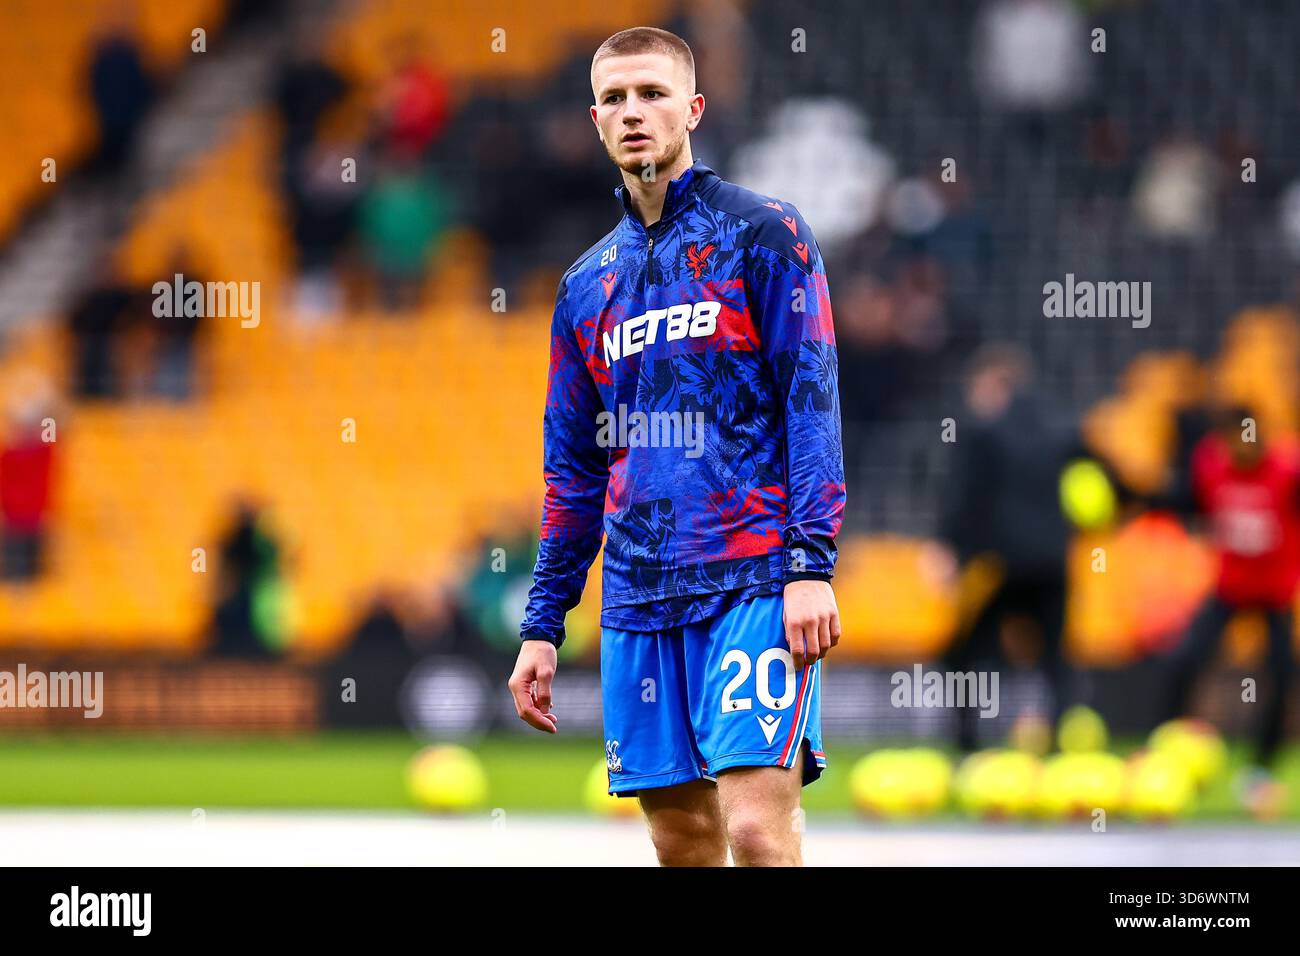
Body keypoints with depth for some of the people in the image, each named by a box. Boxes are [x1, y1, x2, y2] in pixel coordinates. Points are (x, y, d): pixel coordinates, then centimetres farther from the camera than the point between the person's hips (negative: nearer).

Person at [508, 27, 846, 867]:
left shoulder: (762, 234, 2)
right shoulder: (588, 285, 18)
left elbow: (813, 402, -5)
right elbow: (573, 468, 21)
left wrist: (812, 564, -15)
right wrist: (542, 626, 15)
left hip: (754, 579, -5)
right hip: (639, 600, 6)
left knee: (757, 826, -16)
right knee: (681, 837, 4)